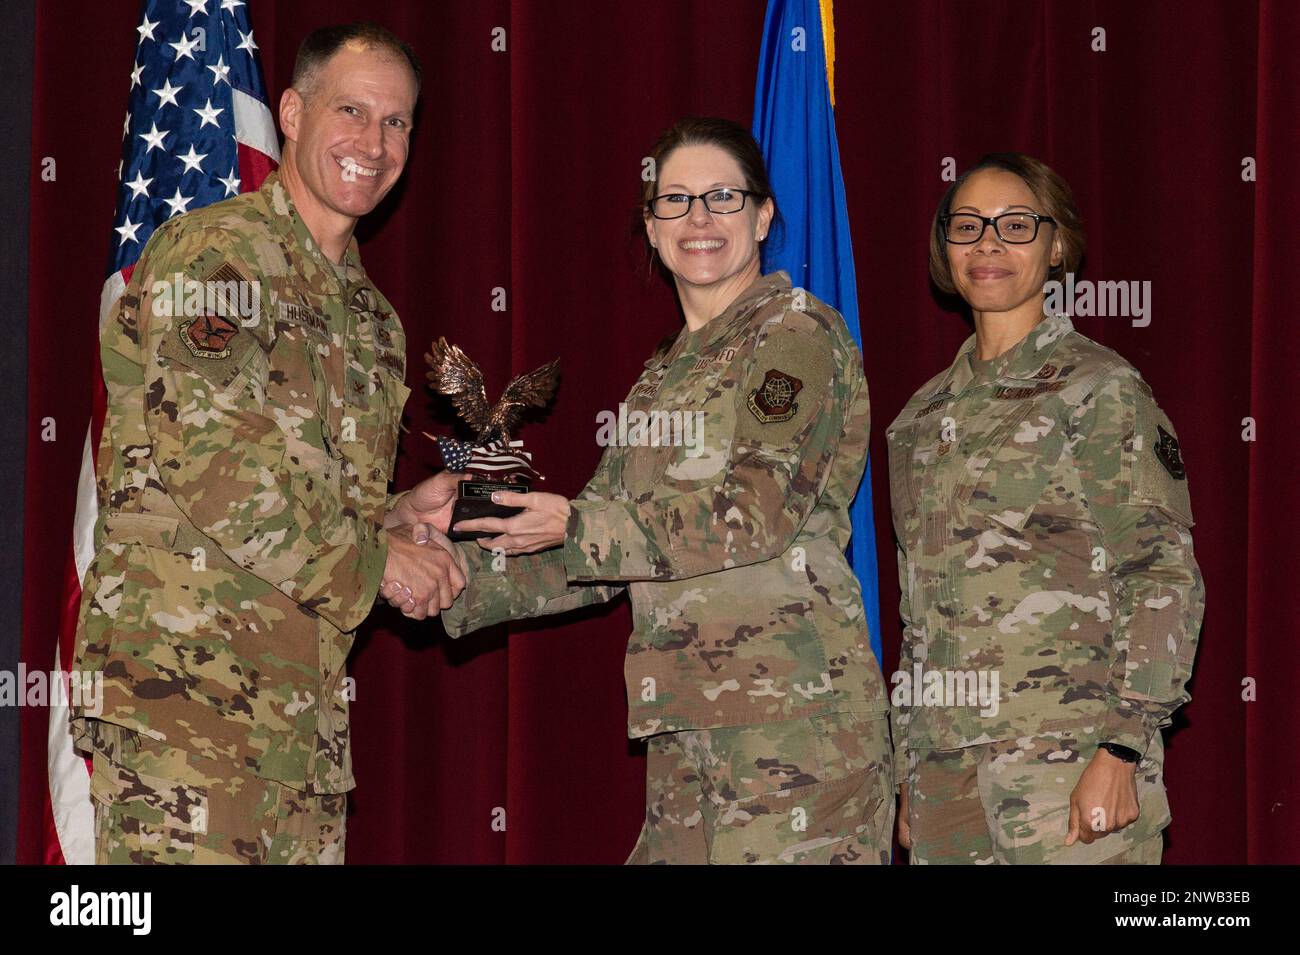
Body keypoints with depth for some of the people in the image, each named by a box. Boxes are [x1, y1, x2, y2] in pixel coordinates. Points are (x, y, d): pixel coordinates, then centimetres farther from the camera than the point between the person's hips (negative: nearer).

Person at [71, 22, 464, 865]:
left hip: (307, 701, 8)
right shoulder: (211, 252, -6)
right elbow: (210, 469, -17)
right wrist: (374, 561, -9)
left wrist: (400, 516, 6)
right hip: (181, 678, -8)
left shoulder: (368, 313, 22)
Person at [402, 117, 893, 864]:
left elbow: (758, 511, -14)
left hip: (794, 716, -7)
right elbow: (594, 555, 21)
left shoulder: (799, 334, -2)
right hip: (689, 729, 7)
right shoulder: (664, 378, 21)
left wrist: (578, 525, -12)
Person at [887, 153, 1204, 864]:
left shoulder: (1098, 388, -3)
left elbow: (1164, 577, -8)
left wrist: (1121, 751, -17)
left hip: (1067, 749, -6)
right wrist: (909, 778, 17)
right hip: (943, 764, 6)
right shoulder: (923, 413, 16)